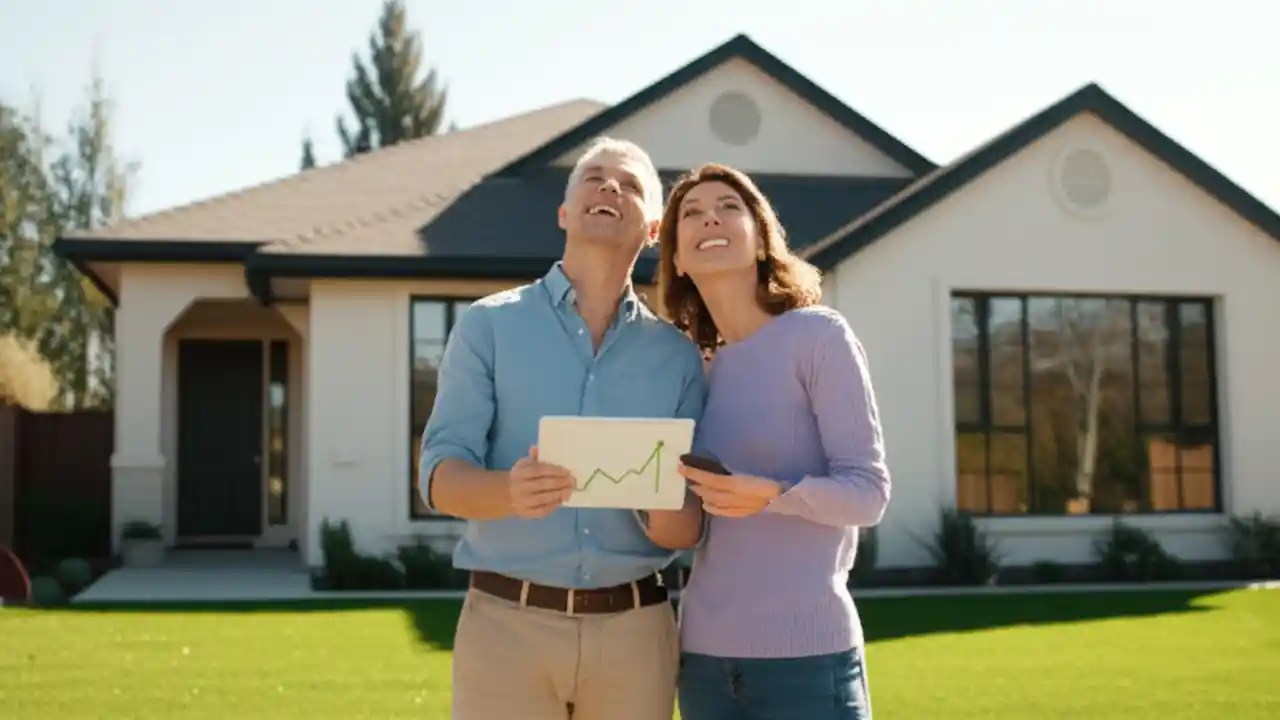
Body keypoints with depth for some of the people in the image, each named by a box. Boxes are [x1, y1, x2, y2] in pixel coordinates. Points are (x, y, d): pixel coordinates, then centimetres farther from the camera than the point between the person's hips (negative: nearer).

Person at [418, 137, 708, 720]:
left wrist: (655, 505, -20)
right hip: (507, 624, -2)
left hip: (633, 630, 2)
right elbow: (441, 479, -6)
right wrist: (510, 492, -27)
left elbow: (689, 528, 3)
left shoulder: (677, 355, 7)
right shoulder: (488, 325, 3)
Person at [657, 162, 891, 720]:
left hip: (805, 652, -5)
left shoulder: (818, 333, -5)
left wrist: (771, 496, -26)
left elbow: (867, 492, -10)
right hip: (705, 652, 5)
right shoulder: (706, 371, 11)